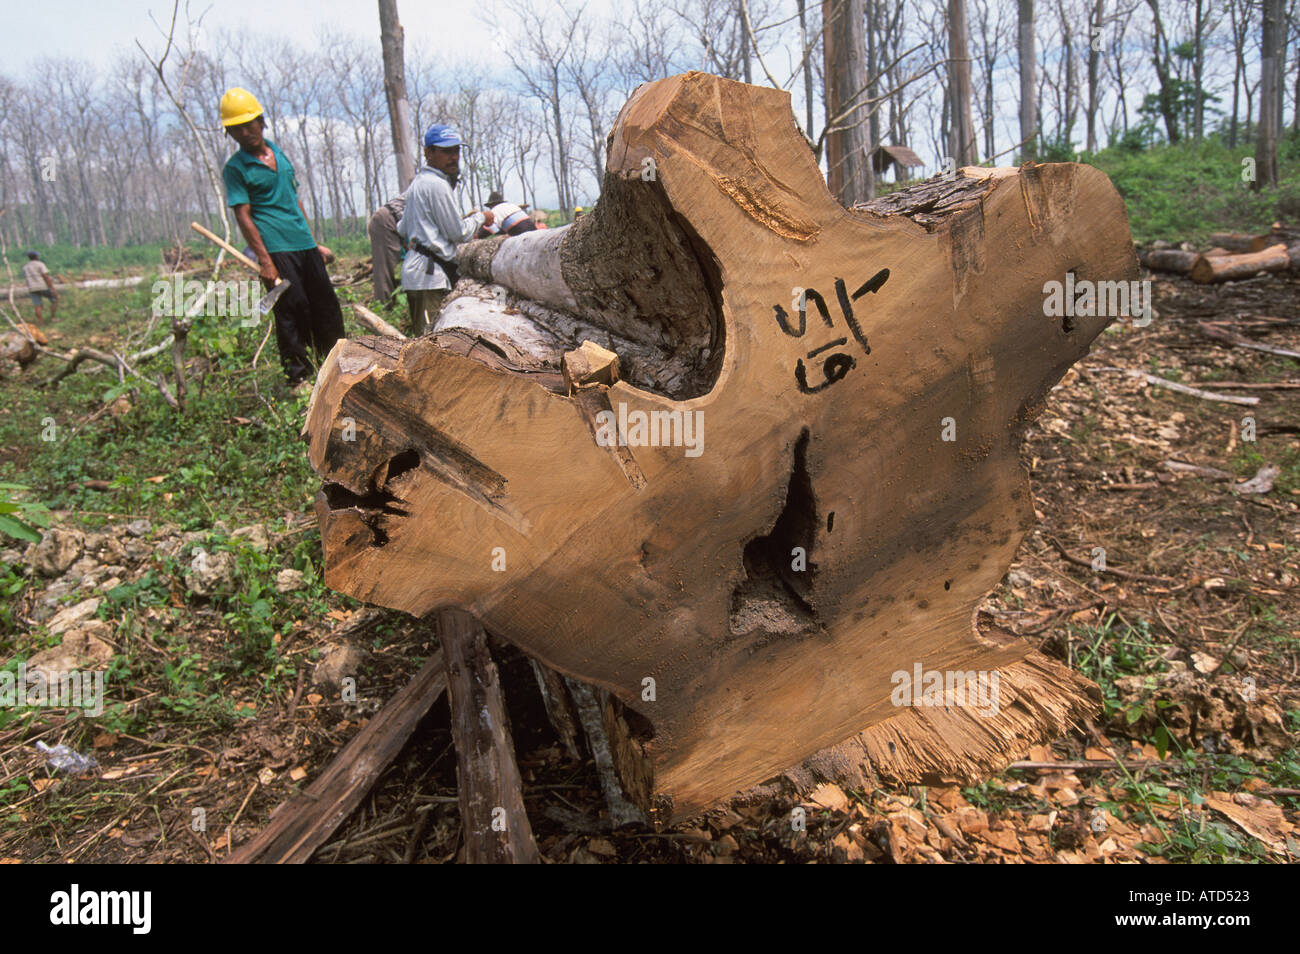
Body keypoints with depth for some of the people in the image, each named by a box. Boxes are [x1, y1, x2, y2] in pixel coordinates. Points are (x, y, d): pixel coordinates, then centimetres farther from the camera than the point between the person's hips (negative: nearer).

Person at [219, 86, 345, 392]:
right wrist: (264, 260, -17)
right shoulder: (235, 168, -2)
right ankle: (298, 378, 2)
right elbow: (243, 216, -8)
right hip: (275, 247, -6)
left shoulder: (279, 154, 16)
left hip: (303, 243, 6)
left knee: (326, 306, 10)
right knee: (292, 310, -7)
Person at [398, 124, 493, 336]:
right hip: (430, 274, -10)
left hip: (413, 270, 10)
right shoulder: (437, 184, -11)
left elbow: (402, 230, 25)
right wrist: (480, 218, 6)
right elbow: (458, 233, -10)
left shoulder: (418, 182, 20)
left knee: (422, 337, 11)